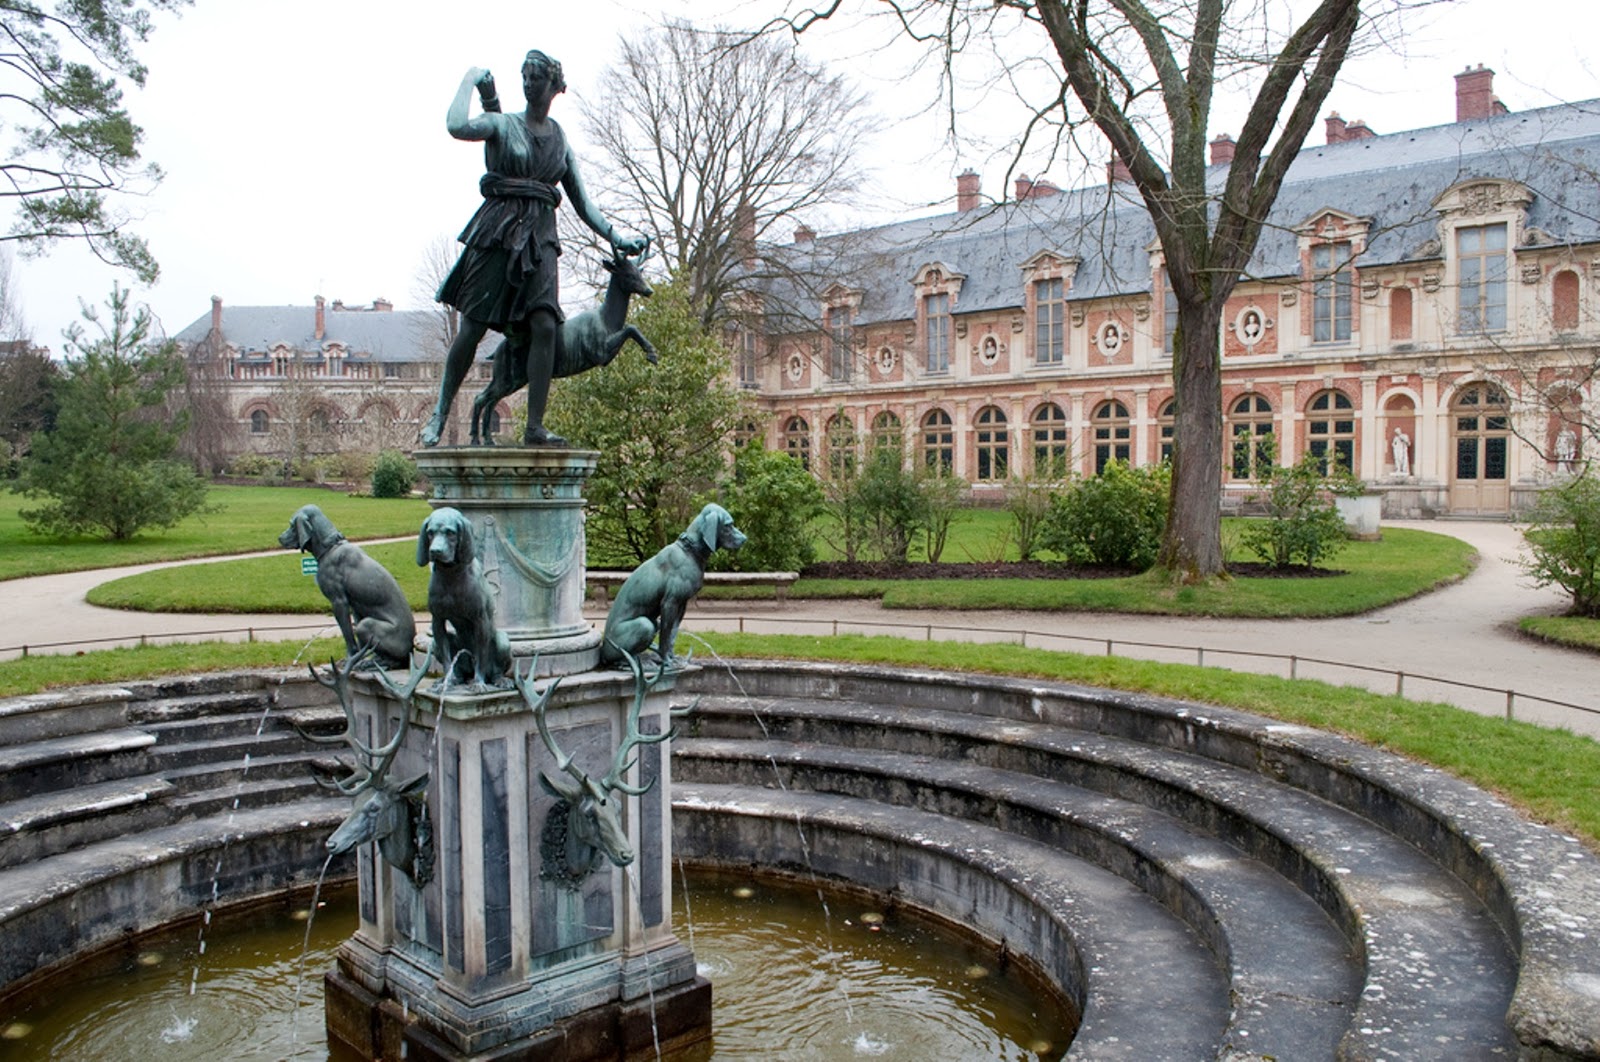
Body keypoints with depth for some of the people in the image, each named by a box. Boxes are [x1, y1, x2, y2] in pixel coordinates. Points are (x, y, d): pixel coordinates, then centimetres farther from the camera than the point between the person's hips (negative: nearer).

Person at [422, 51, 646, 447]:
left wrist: (615, 237, 10)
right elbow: (457, 125, -15)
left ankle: (535, 427, -14)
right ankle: (439, 413, 14)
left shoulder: (561, 141, 17)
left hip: (539, 237, 3)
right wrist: (472, 79, -1)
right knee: (472, 328, -3)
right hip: (497, 233, -3)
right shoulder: (505, 125, 5)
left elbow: (582, 202, 19)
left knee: (544, 325, -14)